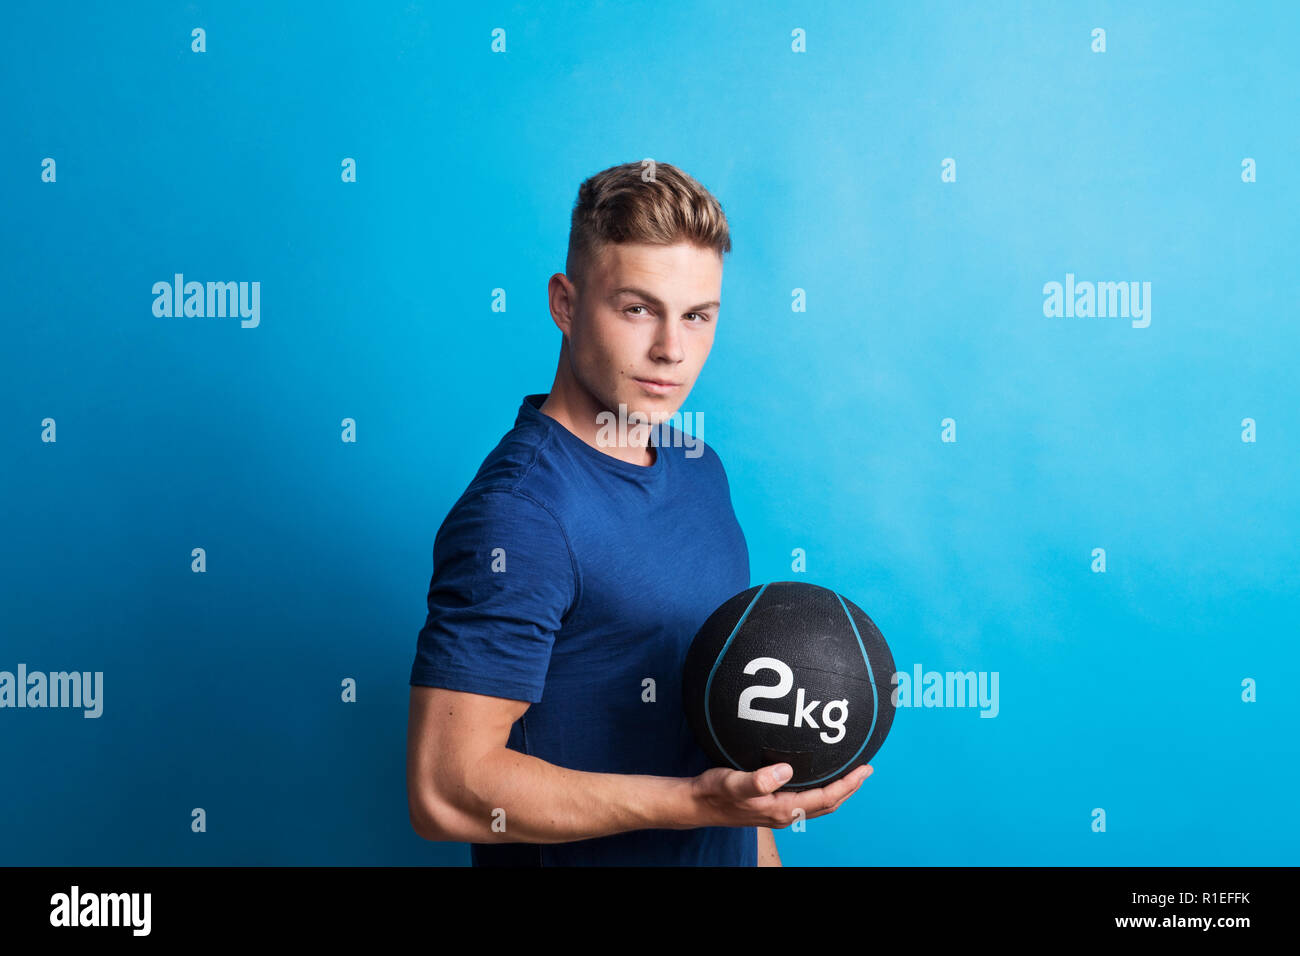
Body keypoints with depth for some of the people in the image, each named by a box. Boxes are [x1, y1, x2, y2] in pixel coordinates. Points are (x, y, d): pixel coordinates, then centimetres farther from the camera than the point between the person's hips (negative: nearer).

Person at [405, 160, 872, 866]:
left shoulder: (699, 464, 1)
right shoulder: (518, 512, -25)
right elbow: (445, 791, -29)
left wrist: (760, 844, 8)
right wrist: (702, 802, -31)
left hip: (722, 853, 7)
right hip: (574, 858, -7)